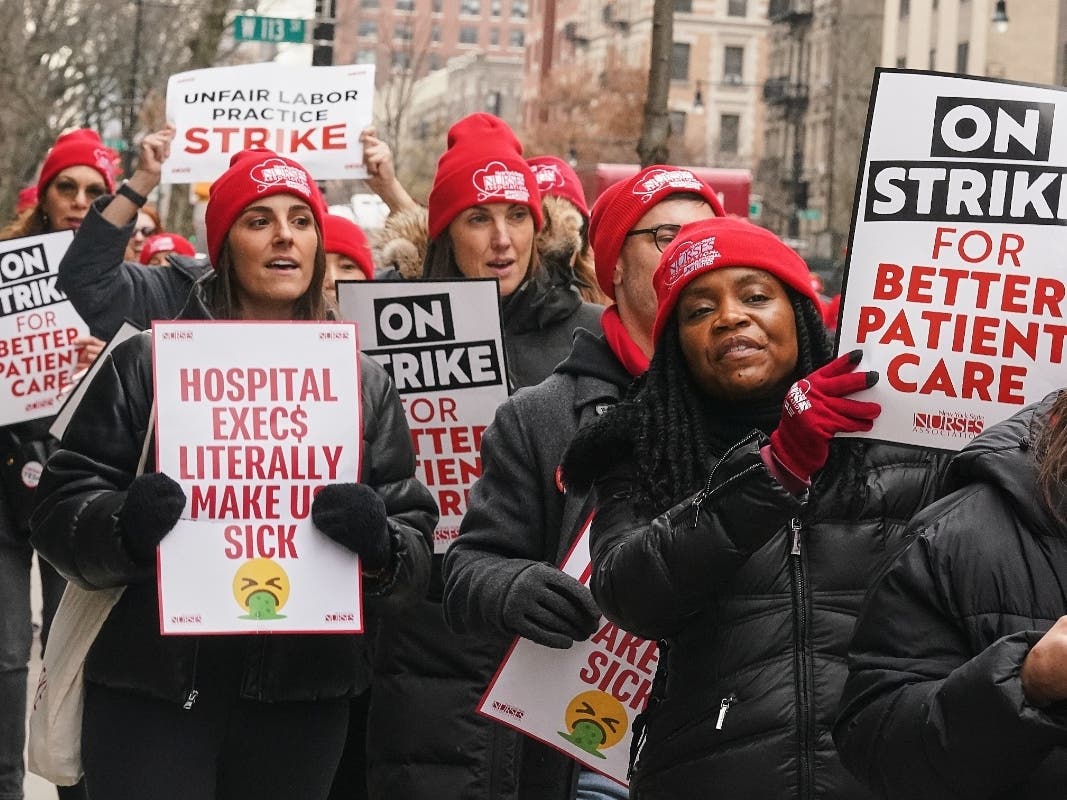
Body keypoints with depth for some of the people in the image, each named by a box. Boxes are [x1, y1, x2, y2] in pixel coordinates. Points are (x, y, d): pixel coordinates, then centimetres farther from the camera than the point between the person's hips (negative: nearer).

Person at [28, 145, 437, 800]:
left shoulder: (363, 382, 9)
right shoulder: (147, 363, 3)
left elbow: (417, 555, 5)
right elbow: (60, 512, 0)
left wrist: (380, 545, -18)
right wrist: (123, 525, -22)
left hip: (302, 697, 2)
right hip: (151, 690, -2)